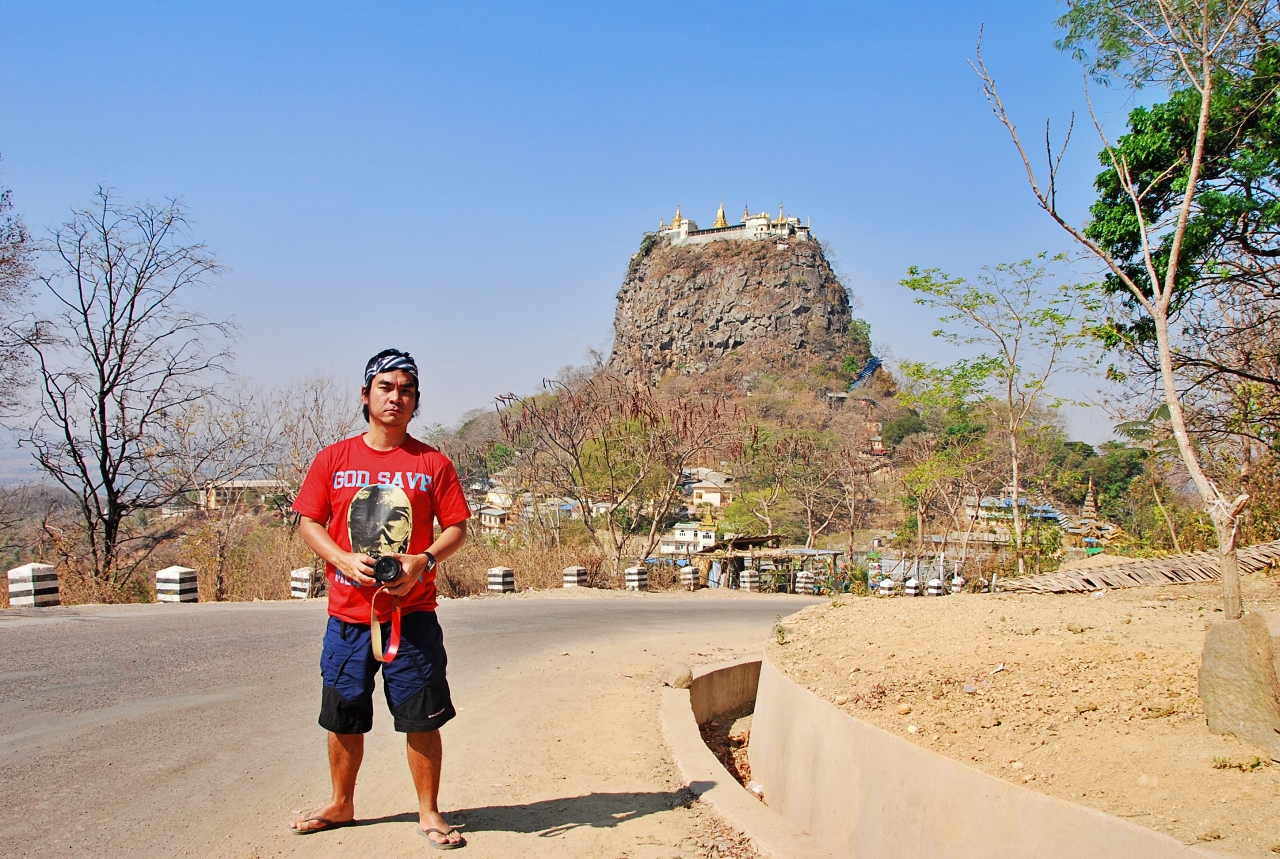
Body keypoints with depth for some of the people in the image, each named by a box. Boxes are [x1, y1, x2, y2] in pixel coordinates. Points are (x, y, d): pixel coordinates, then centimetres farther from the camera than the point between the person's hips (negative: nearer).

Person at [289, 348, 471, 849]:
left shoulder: (433, 463, 2)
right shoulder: (333, 459, 6)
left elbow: (457, 527, 4)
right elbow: (309, 521, 7)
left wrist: (424, 560, -15)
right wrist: (344, 559, -10)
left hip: (412, 614, -2)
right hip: (348, 613, 2)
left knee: (422, 718, 0)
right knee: (343, 717, 11)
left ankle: (429, 814, 15)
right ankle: (341, 806, 31)